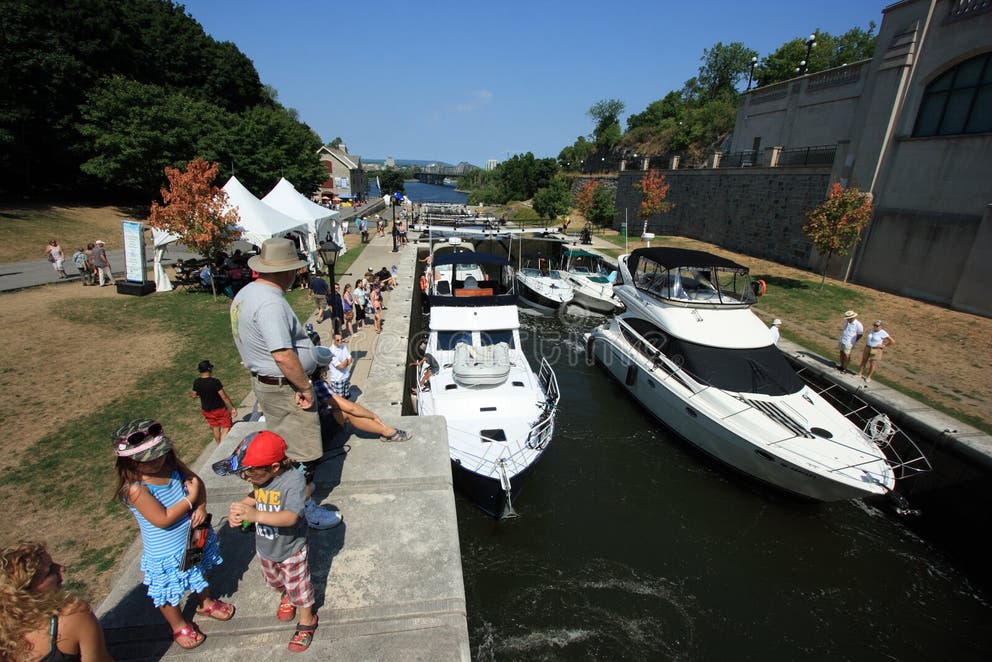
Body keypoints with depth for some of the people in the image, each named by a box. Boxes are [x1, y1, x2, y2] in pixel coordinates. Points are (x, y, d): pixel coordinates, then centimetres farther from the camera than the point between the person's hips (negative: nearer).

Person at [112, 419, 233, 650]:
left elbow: (197, 481, -4)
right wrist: (191, 499, -25)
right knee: (169, 594, 21)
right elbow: (163, 519, -32)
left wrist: (202, 506, -20)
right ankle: (179, 626, 49)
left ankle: (205, 603, 59)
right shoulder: (135, 488, -32)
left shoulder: (170, 461, -14)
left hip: (195, 537, 6)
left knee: (201, 574, 31)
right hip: (167, 553, -6)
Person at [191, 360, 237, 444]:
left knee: (215, 427, 24)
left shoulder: (196, 382, -12)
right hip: (219, 409, -6)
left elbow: (194, 395, 5)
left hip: (206, 410, 6)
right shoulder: (215, 381, -27)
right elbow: (224, 397, -24)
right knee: (226, 426, 10)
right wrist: (233, 408, -16)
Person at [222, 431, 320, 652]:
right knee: (275, 581, 32)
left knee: (299, 588, 16)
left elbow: (291, 517, -43)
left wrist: (255, 515, -55)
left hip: (291, 550, -6)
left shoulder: (294, 479, -36)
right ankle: (286, 596, 64)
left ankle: (306, 622, 42)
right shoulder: (259, 478, -16)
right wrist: (238, 510, -17)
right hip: (265, 548, 6)